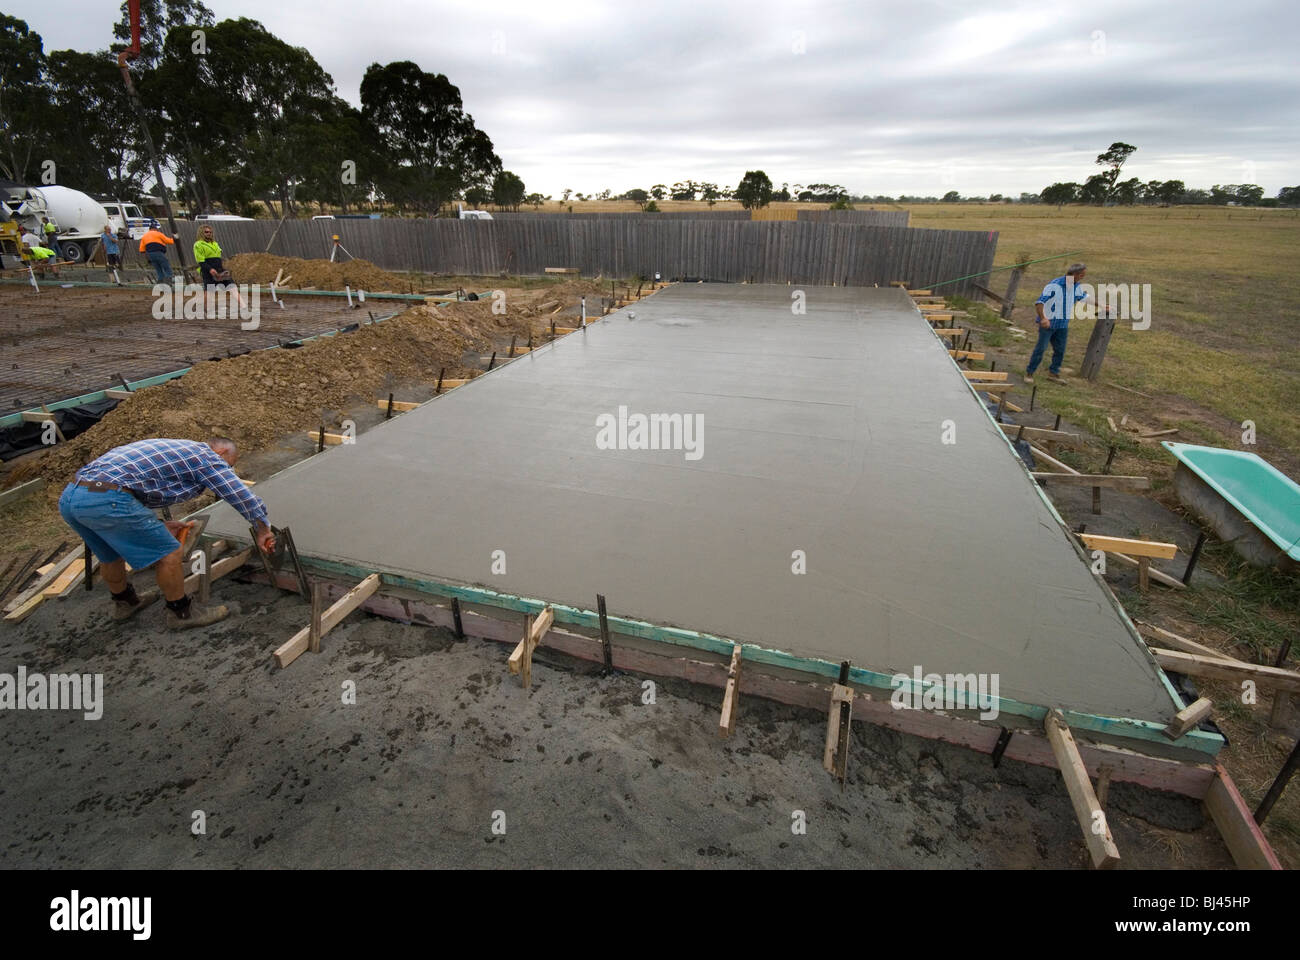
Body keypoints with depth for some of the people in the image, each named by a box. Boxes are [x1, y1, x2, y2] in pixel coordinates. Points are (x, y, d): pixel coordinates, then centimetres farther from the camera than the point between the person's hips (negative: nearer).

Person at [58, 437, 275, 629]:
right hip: (105, 500, -10)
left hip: (69, 496, 10)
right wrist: (263, 530, 14)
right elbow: (244, 497, 0)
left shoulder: (171, 450, 29)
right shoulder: (207, 455, 3)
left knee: (111, 554, 31)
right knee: (168, 554, 3)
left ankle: (125, 602, 52)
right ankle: (181, 613, 20)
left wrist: (159, 527, 30)